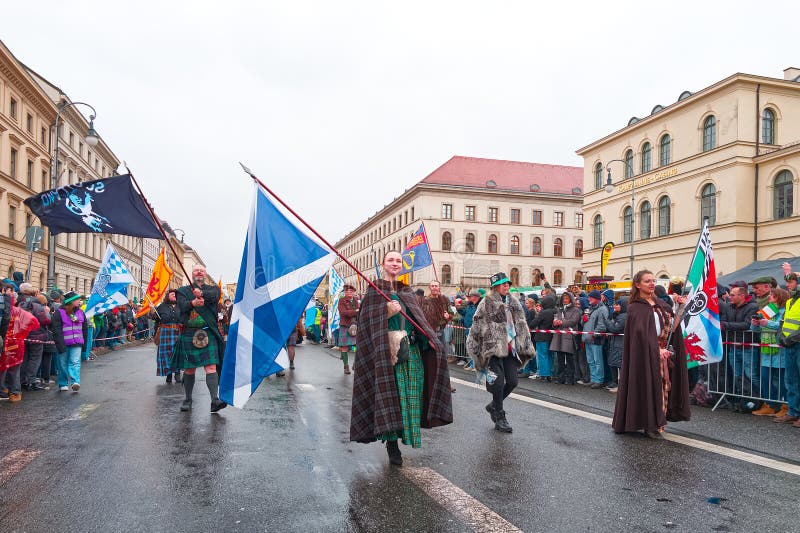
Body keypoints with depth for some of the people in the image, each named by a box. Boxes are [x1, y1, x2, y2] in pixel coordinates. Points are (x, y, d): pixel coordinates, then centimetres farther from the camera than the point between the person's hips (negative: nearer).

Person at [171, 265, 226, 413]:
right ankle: (188, 400, 23)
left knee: (211, 367, -10)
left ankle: (215, 400, -16)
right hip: (189, 333, 1)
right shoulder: (183, 290, 13)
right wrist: (193, 303, -27)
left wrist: (201, 293, -30)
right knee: (189, 369, 8)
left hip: (209, 333, -1)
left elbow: (213, 296, -12)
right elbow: (182, 306, -7)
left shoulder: (213, 288, 12)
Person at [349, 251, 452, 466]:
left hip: (412, 350, 5)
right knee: (390, 392, -6)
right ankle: (392, 442, 1)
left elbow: (419, 317, 15)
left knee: (409, 393, 5)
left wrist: (429, 338, 0)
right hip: (387, 350, -5)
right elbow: (369, 322, -5)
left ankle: (405, 432, 18)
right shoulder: (375, 291, 1)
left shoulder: (407, 292, 17)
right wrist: (387, 313, -22)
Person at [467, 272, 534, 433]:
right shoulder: (486, 303, -6)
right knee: (498, 382, -8)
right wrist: (474, 347, -6)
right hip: (492, 348, -5)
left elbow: (522, 326, 16)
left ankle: (493, 406, 27)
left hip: (510, 348, 6)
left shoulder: (514, 302, 11)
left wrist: (526, 346, 13)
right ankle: (500, 417, 8)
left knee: (513, 381, 3)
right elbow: (477, 327, -5)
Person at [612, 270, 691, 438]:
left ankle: (657, 422, 18)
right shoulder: (635, 308, -8)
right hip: (647, 353, -6)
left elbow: (671, 328, 10)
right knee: (650, 386, -4)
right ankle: (650, 425, 5)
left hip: (662, 353, 6)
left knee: (663, 386, 8)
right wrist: (657, 349, -22)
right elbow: (641, 333, -17)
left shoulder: (661, 304, 13)